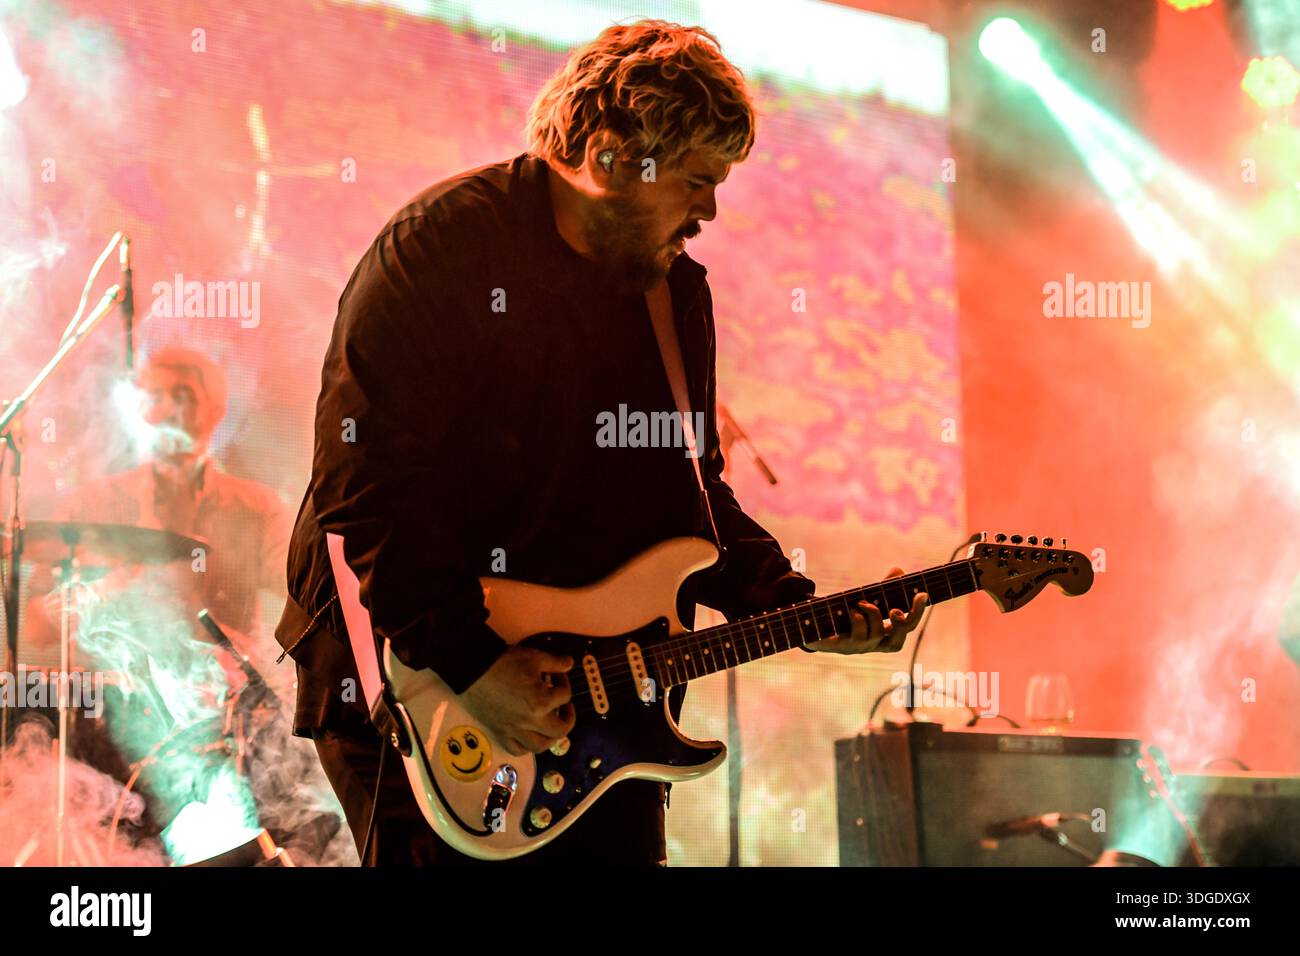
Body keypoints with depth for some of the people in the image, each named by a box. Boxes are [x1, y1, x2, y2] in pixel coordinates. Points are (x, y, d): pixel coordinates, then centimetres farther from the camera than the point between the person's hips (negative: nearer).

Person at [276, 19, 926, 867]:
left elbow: (692, 491, 17)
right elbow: (363, 485, -20)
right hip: (414, 692, -7)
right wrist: (472, 663, -24)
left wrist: (799, 609, 2)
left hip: (601, 700, 7)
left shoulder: (675, 288, 10)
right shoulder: (442, 245, -14)